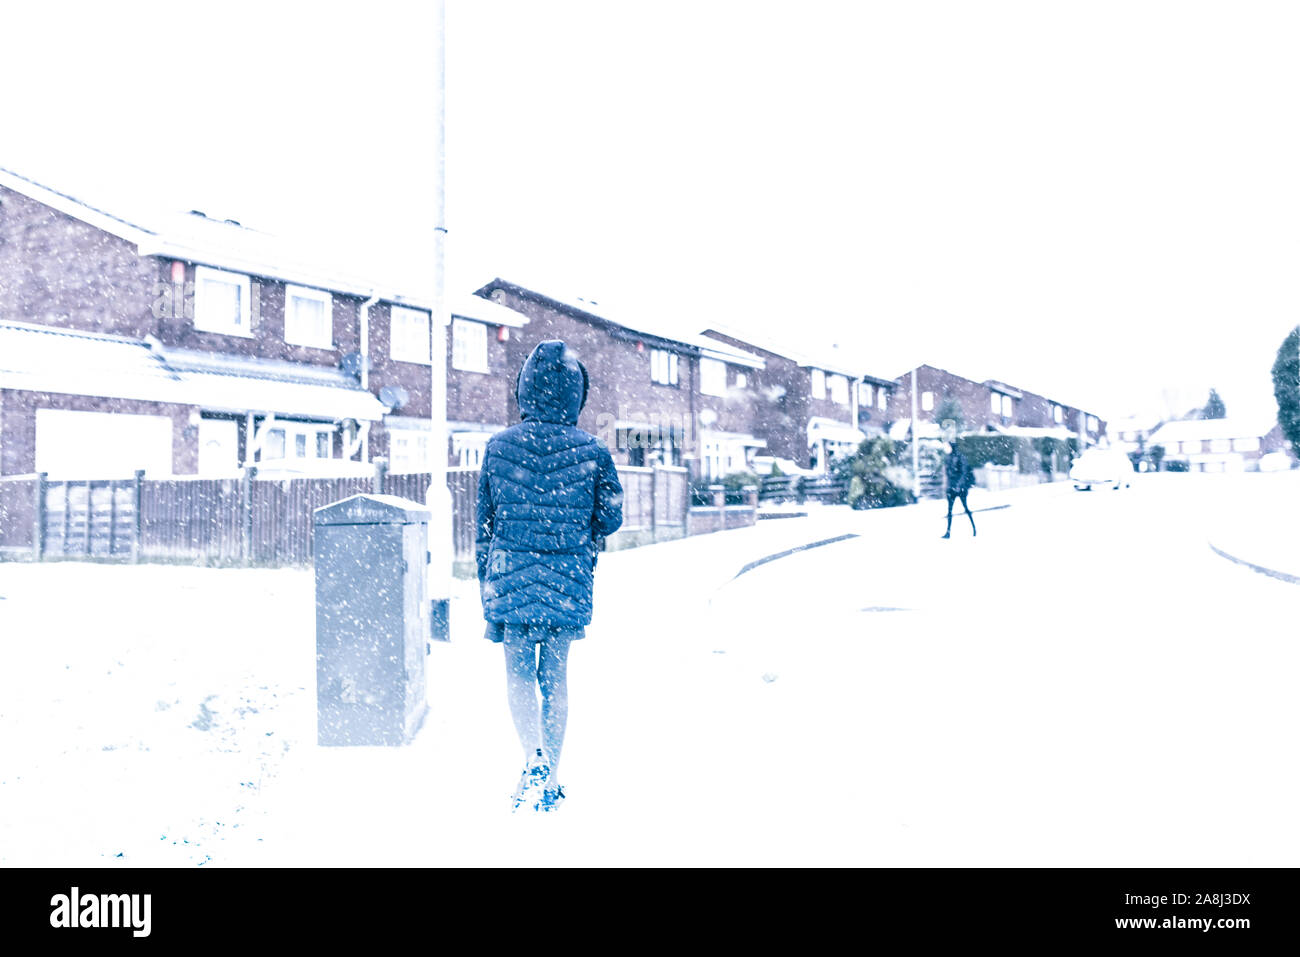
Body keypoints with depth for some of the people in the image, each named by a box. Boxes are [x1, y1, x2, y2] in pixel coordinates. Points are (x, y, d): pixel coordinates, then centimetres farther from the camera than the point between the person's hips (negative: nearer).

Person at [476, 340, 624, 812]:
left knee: (518, 674, 11)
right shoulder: (591, 450, -6)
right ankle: (550, 779, 18)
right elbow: (611, 518, 0)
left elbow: (484, 522, 4)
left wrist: (485, 580, 13)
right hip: (568, 585, 0)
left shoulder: (498, 446, -2)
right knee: (555, 677, 12)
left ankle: (534, 758, -11)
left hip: (510, 579, 0)